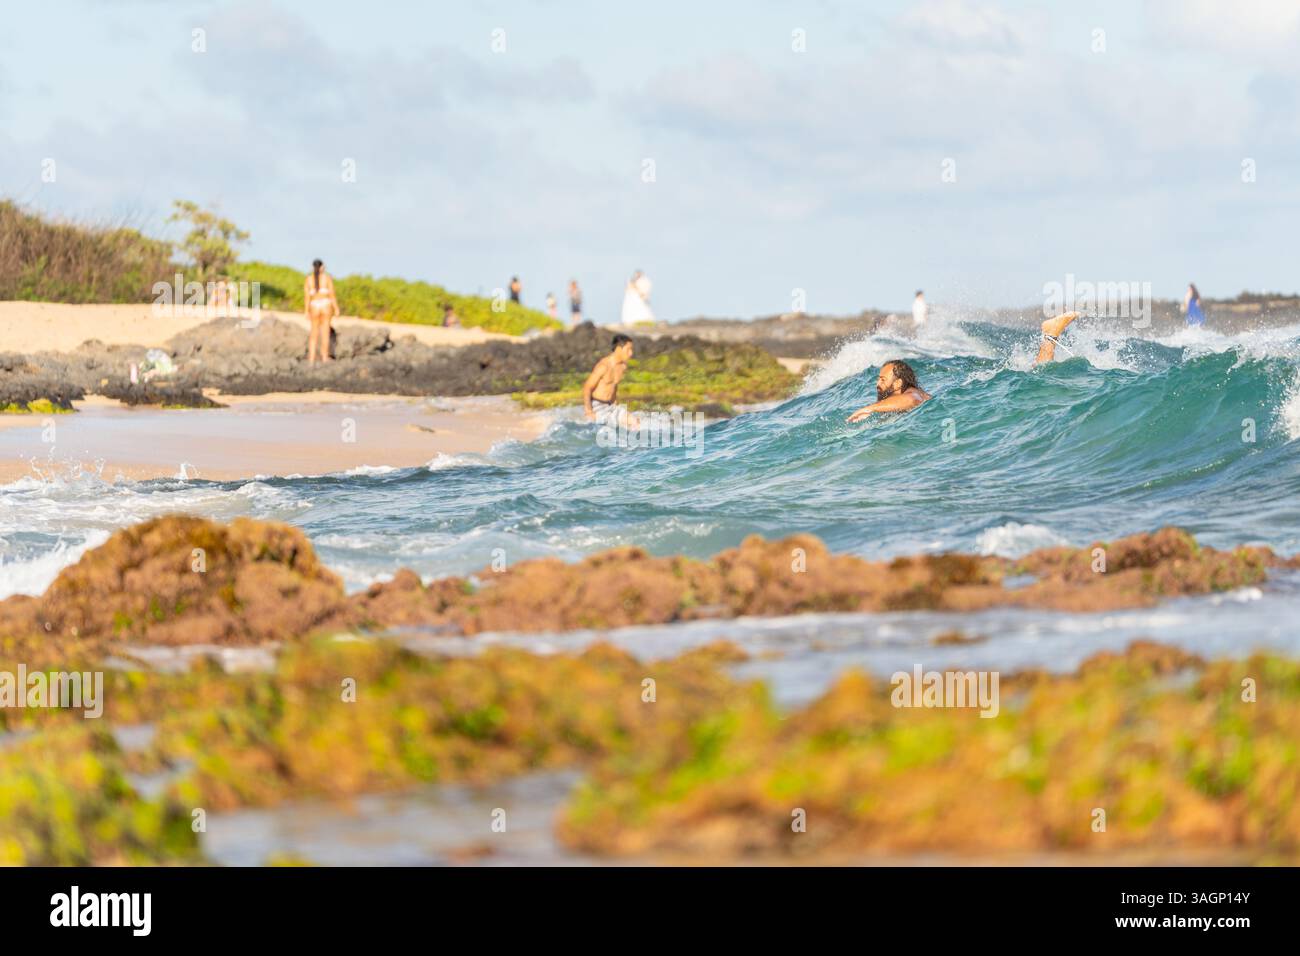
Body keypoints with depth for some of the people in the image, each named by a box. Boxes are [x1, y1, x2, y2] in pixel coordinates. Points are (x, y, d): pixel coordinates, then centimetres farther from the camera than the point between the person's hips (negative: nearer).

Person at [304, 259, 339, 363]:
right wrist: (336, 308, -1)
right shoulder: (327, 277, -3)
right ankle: (324, 357, 0)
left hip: (314, 307, 2)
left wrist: (307, 312, 4)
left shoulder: (308, 279, 2)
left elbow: (306, 296, -1)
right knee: (325, 331, 2)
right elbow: (332, 294, -7)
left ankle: (311, 358, 4)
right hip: (326, 305, -2)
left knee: (314, 332, 10)